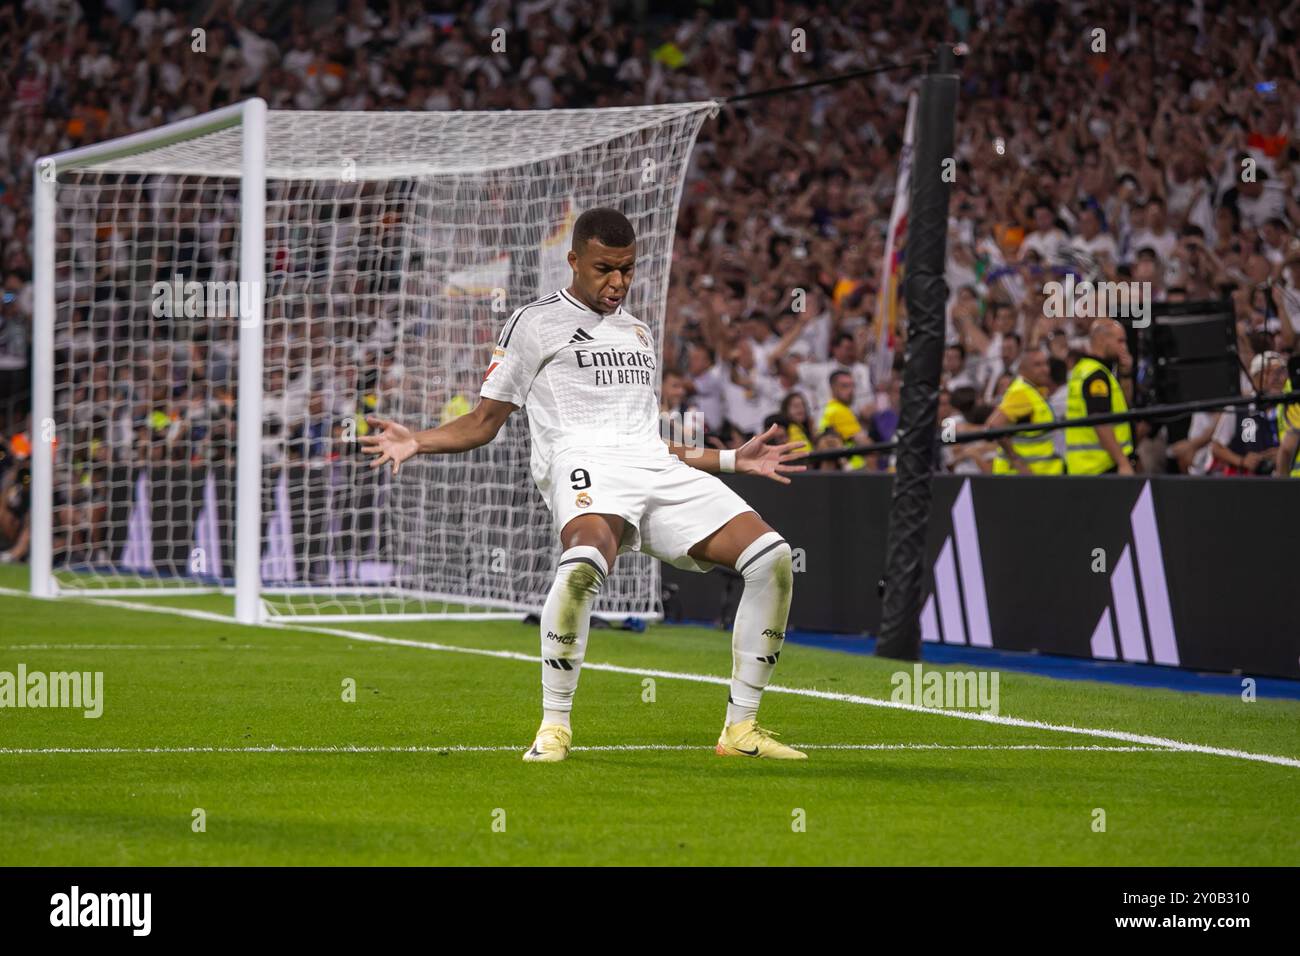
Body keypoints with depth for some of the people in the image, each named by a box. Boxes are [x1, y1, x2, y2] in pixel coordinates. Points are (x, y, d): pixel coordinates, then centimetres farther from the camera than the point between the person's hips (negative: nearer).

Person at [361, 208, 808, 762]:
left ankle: (741, 727, -3)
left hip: (655, 467, 6)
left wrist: (733, 461, 32)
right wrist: (416, 442, -6)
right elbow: (484, 423, 11)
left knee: (771, 556, -13)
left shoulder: (639, 332, 30)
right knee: (586, 560, -40)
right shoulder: (536, 323, 12)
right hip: (583, 462, -6)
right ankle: (554, 726, -27)